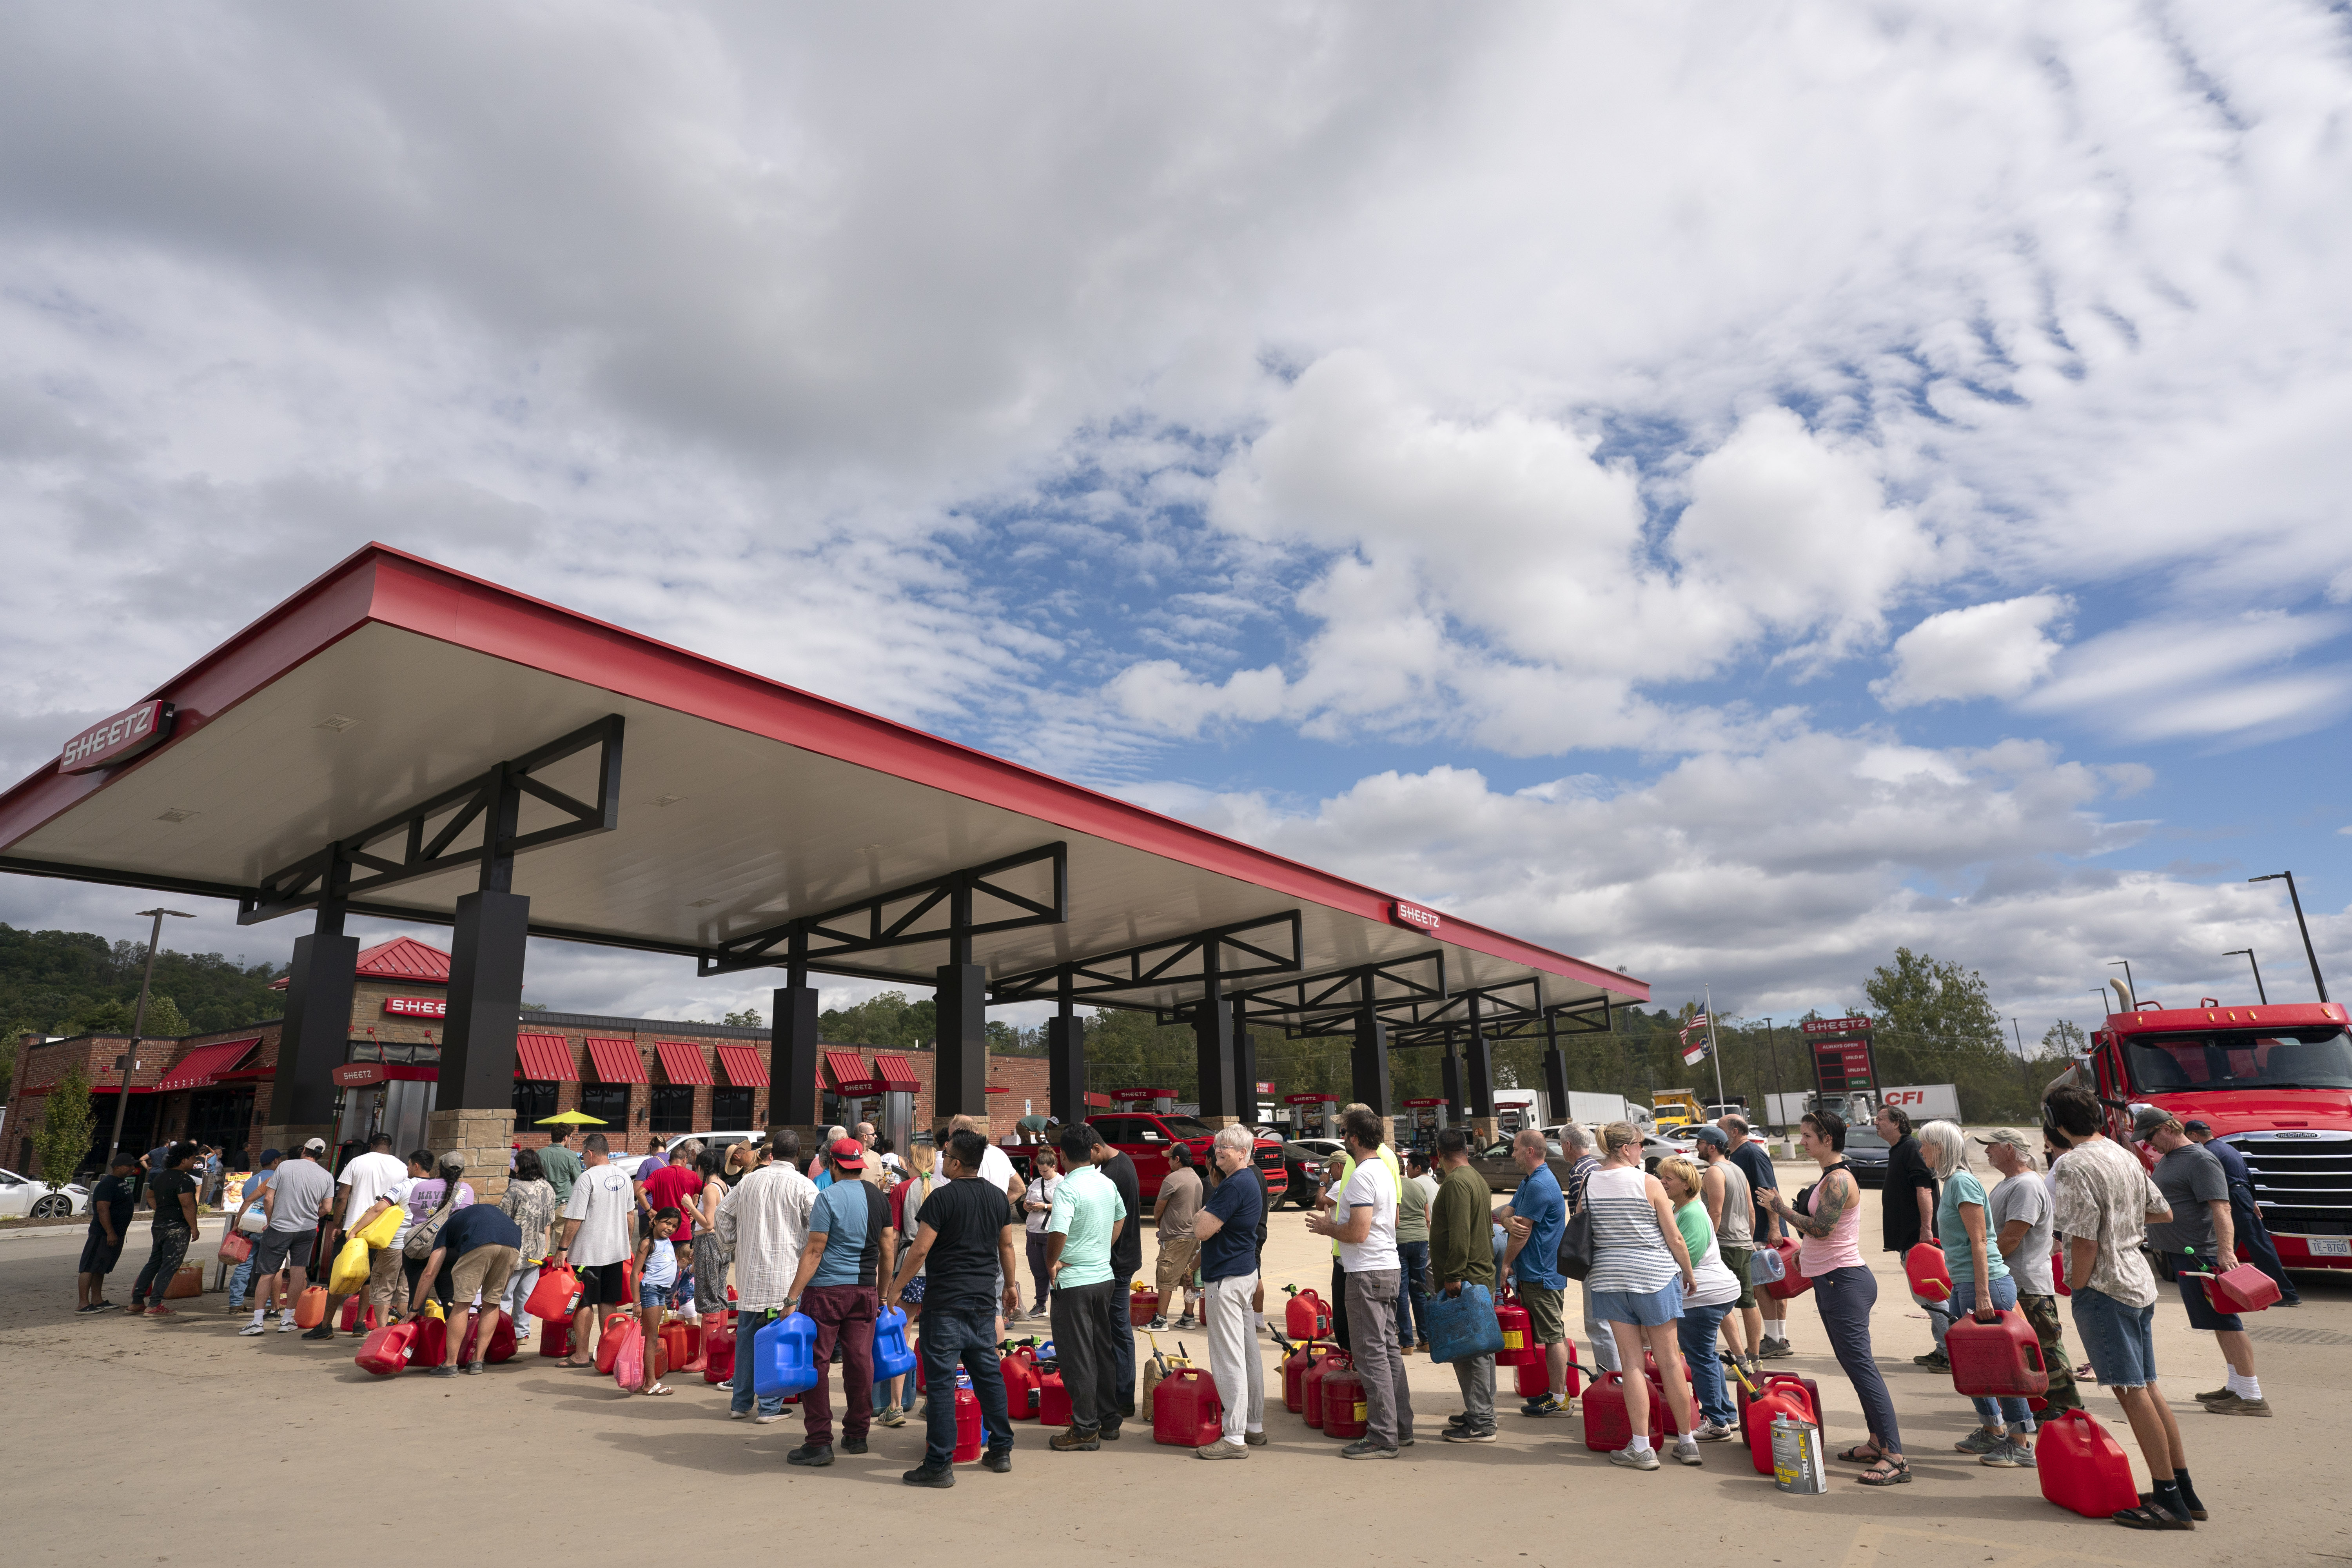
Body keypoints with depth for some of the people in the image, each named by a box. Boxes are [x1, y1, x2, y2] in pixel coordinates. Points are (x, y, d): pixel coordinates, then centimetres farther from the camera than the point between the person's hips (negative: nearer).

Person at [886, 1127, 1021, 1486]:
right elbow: (1007, 1245, 14)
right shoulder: (999, 1197, 6)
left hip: (946, 1304, -6)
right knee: (989, 1373, 15)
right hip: (985, 1301, 6)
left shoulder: (943, 1197, -13)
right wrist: (1009, 1284, 26)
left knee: (941, 1380, 0)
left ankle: (939, 1465, 3)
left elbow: (920, 1249, -14)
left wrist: (897, 1287, -2)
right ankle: (1001, 1451, 23)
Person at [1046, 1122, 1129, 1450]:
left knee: (1078, 1358, 2)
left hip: (1073, 1283, -7)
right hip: (1105, 1277, 7)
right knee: (1103, 1351, 17)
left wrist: (1051, 1263, -12)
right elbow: (1121, 1218, 22)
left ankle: (1085, 1430, 9)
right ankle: (1110, 1420, 26)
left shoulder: (1068, 1189, -18)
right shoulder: (1108, 1184, 5)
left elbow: (1057, 1233, -29)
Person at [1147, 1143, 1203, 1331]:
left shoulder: (1173, 1179, -16)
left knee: (1166, 1279, -1)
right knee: (1188, 1278, 12)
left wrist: (1158, 1223, 13)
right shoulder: (1197, 1178, 11)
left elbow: (1159, 1208, -8)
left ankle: (1161, 1319, 2)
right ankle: (1188, 1317, 16)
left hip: (1175, 1238, -8)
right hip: (1194, 1235, 8)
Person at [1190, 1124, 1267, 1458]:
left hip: (1227, 1279, -11)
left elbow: (1202, 1231, -22)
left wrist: (1200, 1216, -5)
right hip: (1246, 1271, 11)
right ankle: (1255, 1427, 22)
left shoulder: (1235, 1185, -20)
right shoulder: (1250, 1181, 13)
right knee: (1249, 1353, 14)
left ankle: (1235, 1437, -2)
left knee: (1229, 1358, -6)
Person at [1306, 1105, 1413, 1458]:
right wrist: (1336, 1222, 23)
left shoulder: (1362, 1176, -18)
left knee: (1372, 1353, -4)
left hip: (1367, 1273, -10)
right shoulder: (1386, 1170, 13)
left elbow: (1358, 1232, -24)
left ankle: (1382, 1438, 1)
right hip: (1388, 1268, 10)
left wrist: (1328, 1228, -6)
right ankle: (1401, 1428, 21)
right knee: (1389, 1349, 15)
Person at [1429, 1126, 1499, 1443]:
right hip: (1481, 1273, 10)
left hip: (1462, 1281, -10)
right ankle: (1480, 1414, 24)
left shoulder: (1456, 1183, -16)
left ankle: (1481, 1424, -2)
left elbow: (1459, 1234, -23)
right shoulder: (1477, 1179, 16)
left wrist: (1453, 1275, -20)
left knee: (1469, 1350, -6)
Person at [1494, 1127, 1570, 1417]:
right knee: (1553, 1334, 16)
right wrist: (1508, 1220, -16)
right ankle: (1557, 1390, 24)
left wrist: (1505, 1265, -6)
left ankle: (1558, 1400, 4)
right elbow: (1507, 1213, 9)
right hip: (1534, 1272, 10)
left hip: (1542, 1274, -10)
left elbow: (1522, 1233, -17)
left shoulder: (1540, 1185, -20)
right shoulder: (1529, 1181, 14)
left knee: (1553, 1336, -2)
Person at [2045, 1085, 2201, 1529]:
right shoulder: (2124, 1155, 8)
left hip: (2105, 1286, -9)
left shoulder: (2074, 1165, -19)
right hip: (2140, 1280, 9)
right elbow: (2163, 1212, 20)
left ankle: (2168, 1500, 4)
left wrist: (2077, 1289, -8)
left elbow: (2085, 1241, -20)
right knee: (2147, 1387, 15)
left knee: (2131, 1391, -1)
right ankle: (2184, 1491, 22)